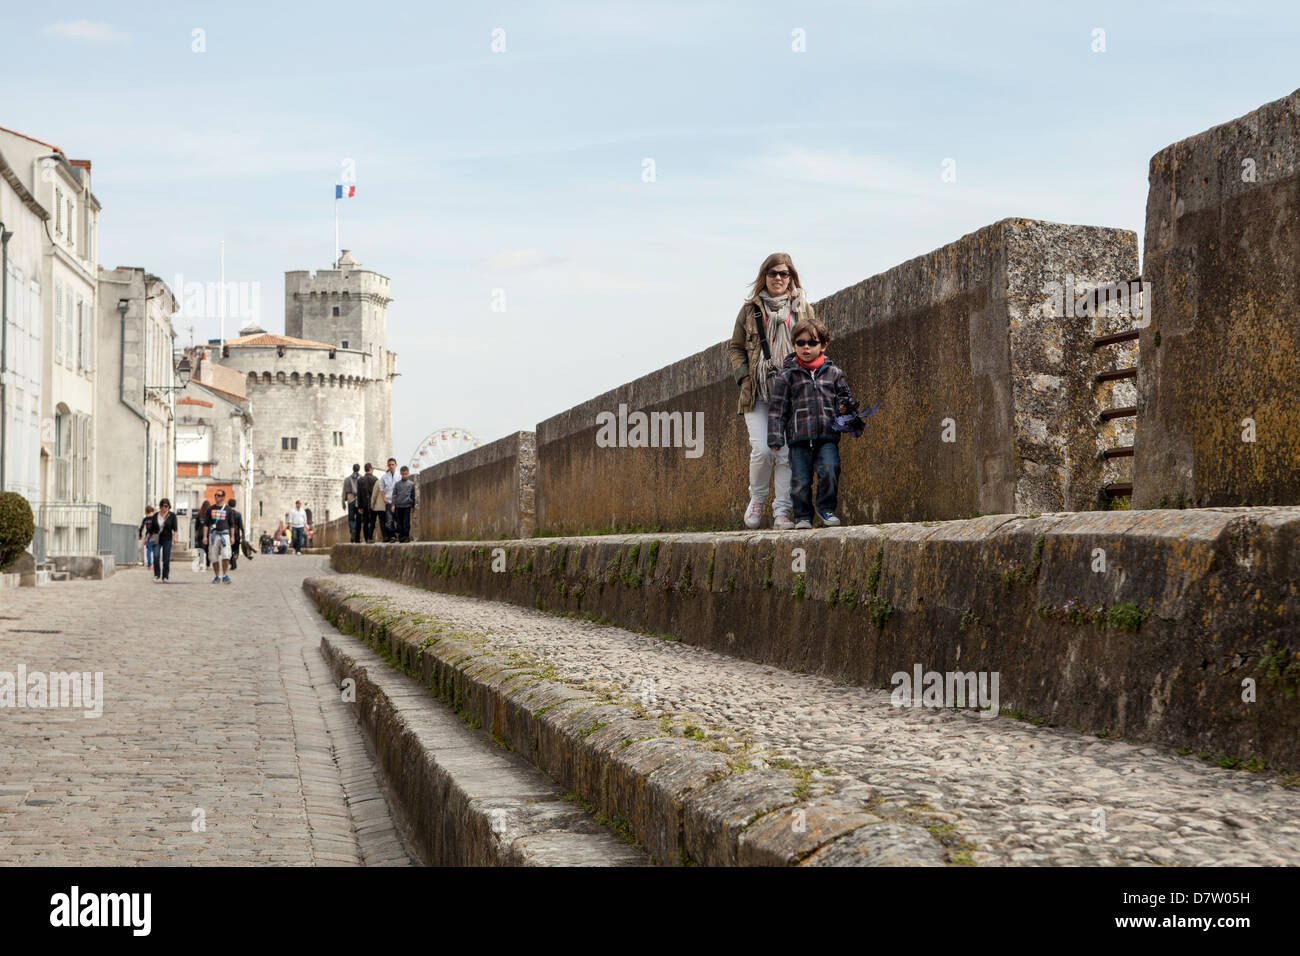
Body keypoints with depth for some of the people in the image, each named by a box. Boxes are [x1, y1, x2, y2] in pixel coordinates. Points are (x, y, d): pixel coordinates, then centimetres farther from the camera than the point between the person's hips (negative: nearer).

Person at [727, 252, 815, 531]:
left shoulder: (803, 308, 10)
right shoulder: (750, 310, 9)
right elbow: (734, 347, 15)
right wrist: (743, 375, 0)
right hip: (757, 392, 0)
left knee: (787, 452, -5)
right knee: (762, 449, -11)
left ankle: (782, 511, 0)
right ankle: (757, 499, 13)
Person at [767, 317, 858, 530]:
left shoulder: (834, 373, 10)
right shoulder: (787, 375, 6)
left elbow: (845, 396, 20)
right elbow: (778, 408, 5)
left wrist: (845, 405, -5)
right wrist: (775, 437, -1)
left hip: (827, 435, 1)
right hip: (799, 436, -1)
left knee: (829, 471, -14)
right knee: (800, 479, -1)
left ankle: (826, 509, 6)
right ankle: (803, 516, 14)